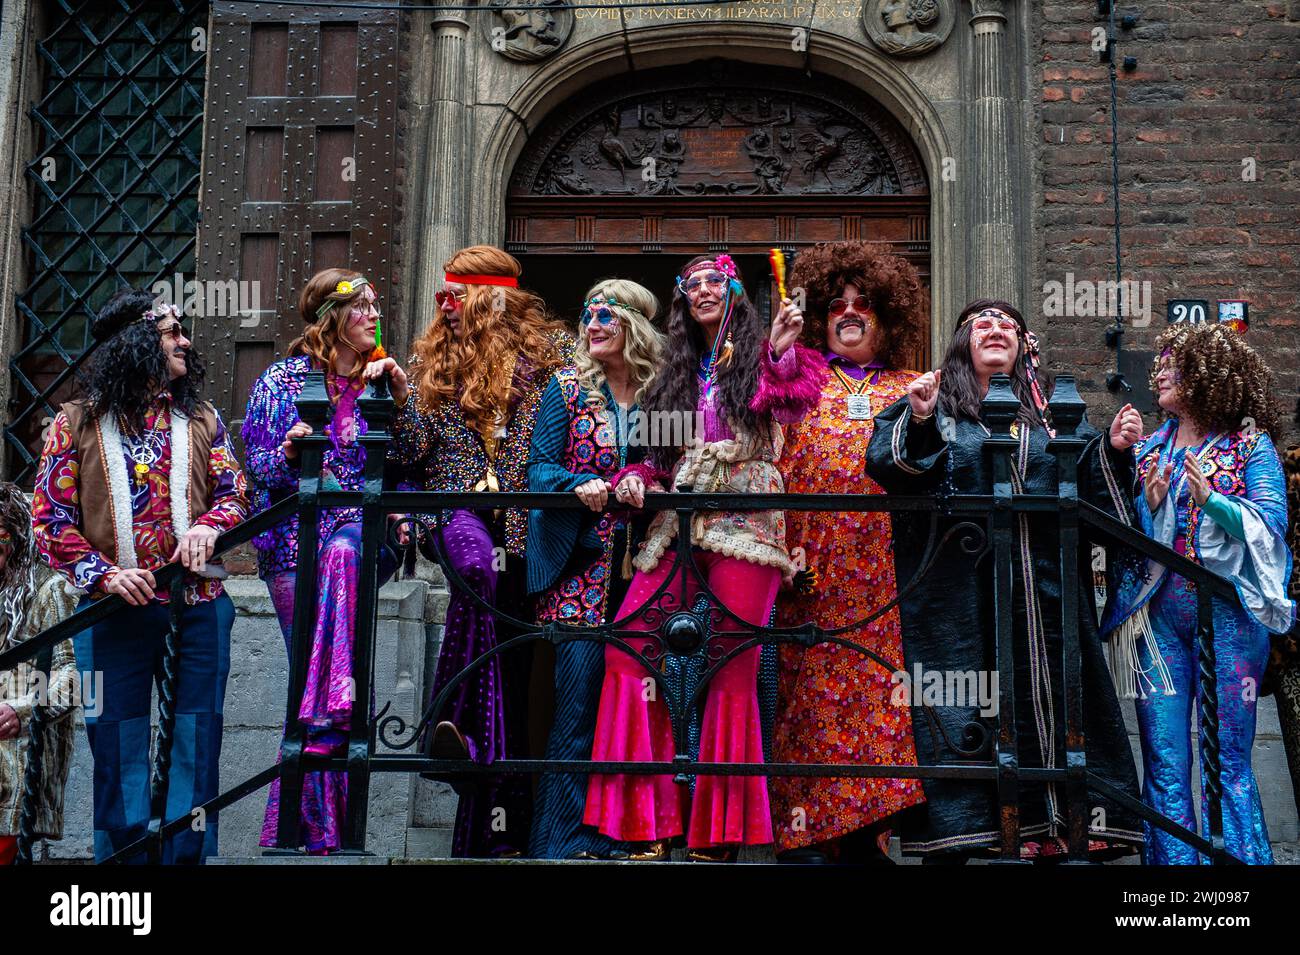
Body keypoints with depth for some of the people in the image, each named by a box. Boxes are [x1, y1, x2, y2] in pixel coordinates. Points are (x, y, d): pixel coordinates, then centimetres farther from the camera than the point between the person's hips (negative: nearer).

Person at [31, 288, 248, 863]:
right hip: (115, 613, -2)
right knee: (118, 756, 4)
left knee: (196, 751, 4)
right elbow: (49, 519, 0)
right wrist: (103, 574, -14)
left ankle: (188, 857, 14)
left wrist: (210, 524, -15)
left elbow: (234, 492, 8)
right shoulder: (77, 423, 4)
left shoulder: (200, 419, 12)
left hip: (198, 609, 2)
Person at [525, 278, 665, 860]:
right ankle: (565, 838, 0)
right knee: (580, 693, -7)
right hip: (580, 566, -2)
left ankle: (611, 833, 9)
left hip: (639, 565, 2)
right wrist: (581, 487, -19)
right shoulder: (568, 387, 6)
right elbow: (540, 467, 0)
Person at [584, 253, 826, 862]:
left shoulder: (758, 360, 11)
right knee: (628, 650, -11)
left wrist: (783, 355, -25)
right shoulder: (680, 373, 23)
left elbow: (792, 404, -9)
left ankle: (719, 833, -4)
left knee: (730, 669, -10)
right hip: (681, 524, 4)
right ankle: (653, 825, -7)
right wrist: (634, 479, 3)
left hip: (744, 524, -4)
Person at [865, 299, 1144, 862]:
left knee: (1049, 706, 1)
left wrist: (1113, 449, -5)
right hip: (956, 600, -3)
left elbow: (1090, 487, 13)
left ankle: (1055, 834, 10)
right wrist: (918, 421, -23)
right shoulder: (933, 405, 9)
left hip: (1043, 598, 3)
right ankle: (948, 840, 5)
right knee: (955, 719, -3)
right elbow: (885, 466, -7)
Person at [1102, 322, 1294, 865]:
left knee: (1227, 759, -1)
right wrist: (1150, 503, -8)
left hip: (1228, 615, -4)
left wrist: (1211, 499, -22)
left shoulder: (1251, 445, 1)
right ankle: (1171, 860, 12)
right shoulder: (1148, 449, 14)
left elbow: (1272, 523, -9)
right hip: (1158, 612, 4)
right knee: (1163, 759, 4)